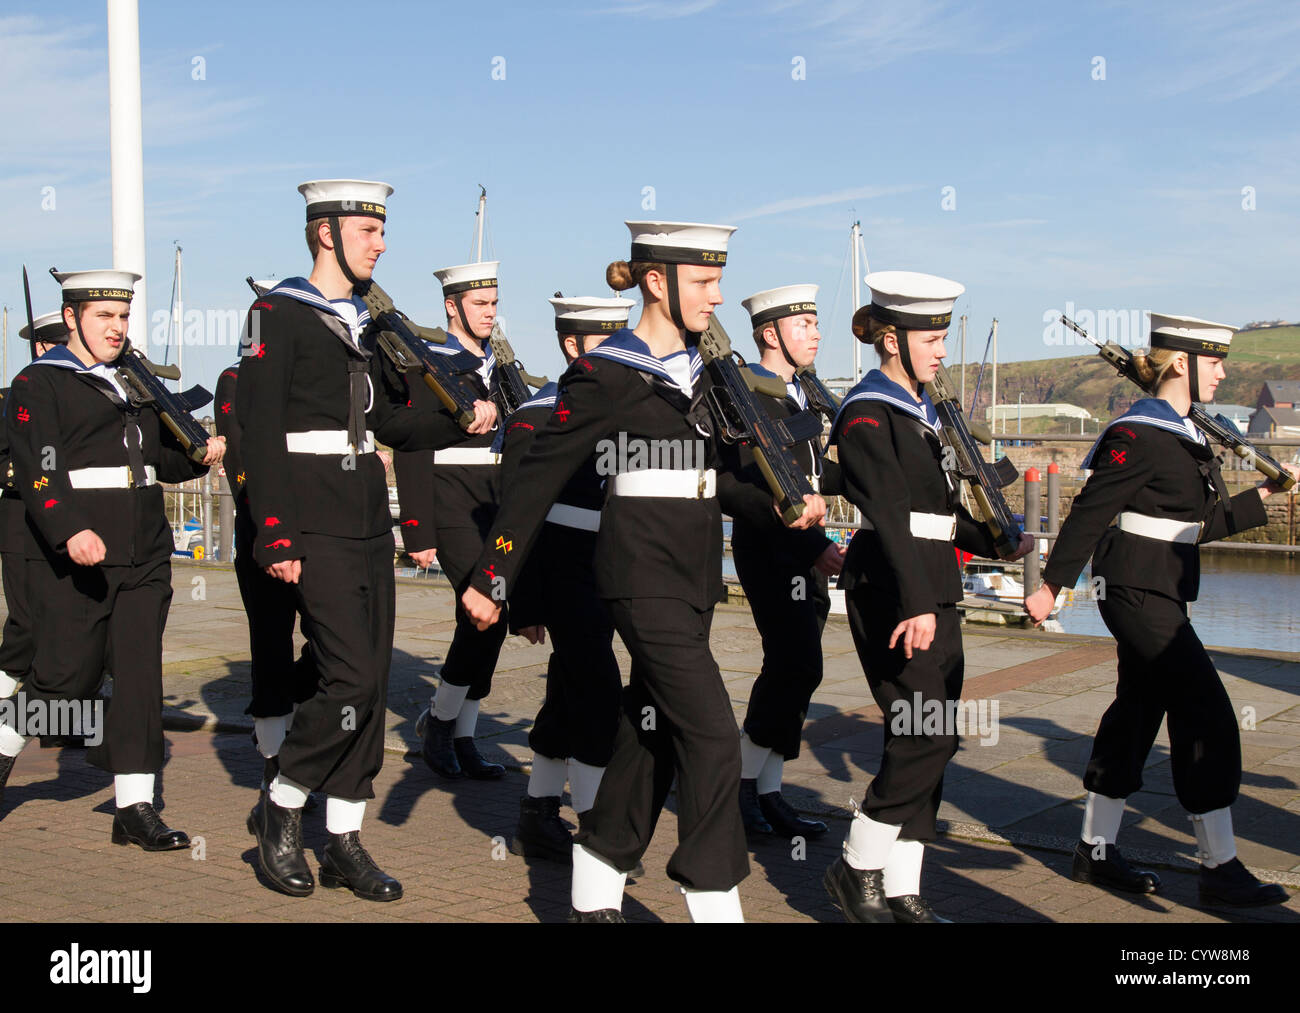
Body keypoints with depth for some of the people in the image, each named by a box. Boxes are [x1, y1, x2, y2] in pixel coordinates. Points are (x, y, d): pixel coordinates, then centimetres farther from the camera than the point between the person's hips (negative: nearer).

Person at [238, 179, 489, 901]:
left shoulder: (367, 321, 17)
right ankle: (279, 809, 7)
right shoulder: (279, 315, -7)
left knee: (371, 680, 6)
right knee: (351, 677, -13)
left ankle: (344, 841, 15)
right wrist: (276, 539, -17)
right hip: (316, 533, -8)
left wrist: (459, 426, 4)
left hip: (371, 528, 8)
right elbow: (260, 434, -13)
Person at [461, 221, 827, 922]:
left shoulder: (698, 371, 13)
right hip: (644, 577, -8)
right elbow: (539, 478, -8)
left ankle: (595, 893, 25)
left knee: (652, 733, 12)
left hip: (694, 575, 8)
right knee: (712, 735, -11)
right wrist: (491, 576, -8)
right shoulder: (606, 375, -10)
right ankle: (714, 903, -1)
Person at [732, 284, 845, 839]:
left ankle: (766, 792, 15)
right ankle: (744, 783, 1)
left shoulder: (796, 393, 17)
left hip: (803, 548, 9)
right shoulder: (749, 393, -13)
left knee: (789, 670, 9)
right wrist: (816, 546, -24)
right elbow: (761, 486, -21)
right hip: (770, 545, -9)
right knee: (798, 667, -12)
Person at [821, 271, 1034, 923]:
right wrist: (914, 604, -29)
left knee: (931, 741, 7)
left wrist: (997, 543, 31)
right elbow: (888, 515, -21)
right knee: (925, 734, -12)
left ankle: (901, 890, 13)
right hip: (891, 594, -9)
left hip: (932, 593, 9)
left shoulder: (920, 412, 17)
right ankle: (855, 869, 2)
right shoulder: (868, 416, -11)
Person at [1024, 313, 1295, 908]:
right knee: (1208, 714, -9)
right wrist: (1052, 586, -16)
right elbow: (1089, 513, -16)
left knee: (1137, 713, 13)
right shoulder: (1140, 434, -15)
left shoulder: (1184, 434, 14)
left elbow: (1200, 524, 18)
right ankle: (1220, 868, -3)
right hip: (1138, 591, -10)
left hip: (1158, 594, 10)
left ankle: (1096, 852, 22)